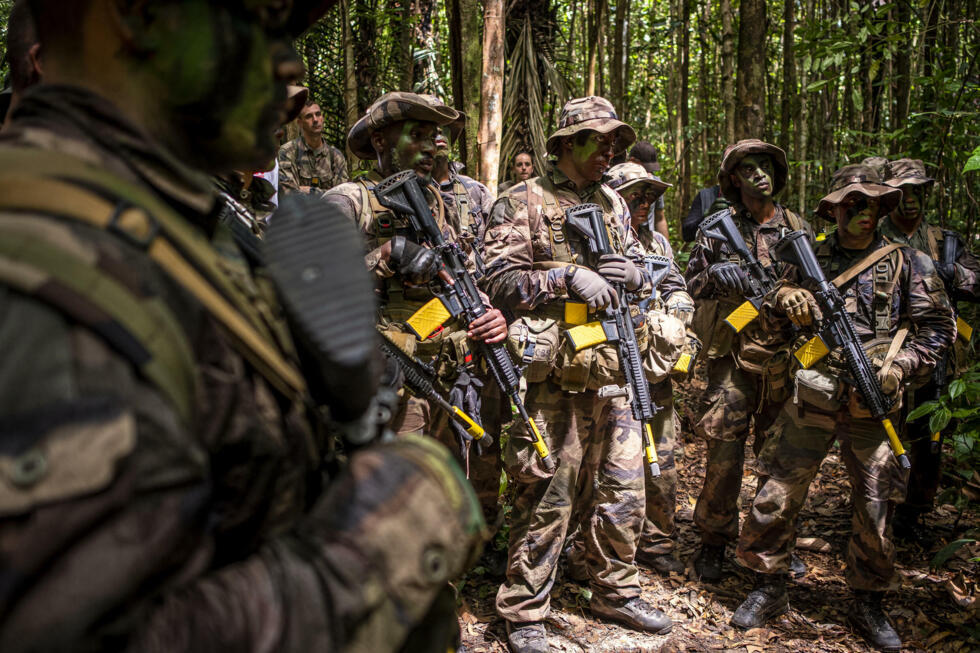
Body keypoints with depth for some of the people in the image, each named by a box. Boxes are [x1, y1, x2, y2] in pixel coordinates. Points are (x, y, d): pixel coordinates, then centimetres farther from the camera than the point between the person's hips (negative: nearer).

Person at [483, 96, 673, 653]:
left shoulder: (614, 204, 17)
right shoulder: (523, 202, -2)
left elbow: (644, 276, 21)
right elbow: (501, 280, -10)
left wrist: (632, 271, -2)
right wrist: (568, 277, -19)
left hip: (612, 371, 6)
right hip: (554, 373, -6)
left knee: (624, 488, 13)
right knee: (547, 496, 0)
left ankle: (616, 592, 32)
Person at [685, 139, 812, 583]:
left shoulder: (799, 229, 10)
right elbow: (691, 284, 6)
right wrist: (714, 275, -15)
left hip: (784, 357, 3)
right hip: (733, 356, -2)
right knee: (724, 450, -5)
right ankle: (713, 542, 13)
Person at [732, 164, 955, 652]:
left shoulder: (906, 263, 5)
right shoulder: (811, 257, 8)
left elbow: (938, 328, 5)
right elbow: (773, 314, 14)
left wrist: (899, 368, -10)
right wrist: (786, 301, -9)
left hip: (872, 405, 0)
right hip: (811, 399, 1)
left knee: (875, 508, 7)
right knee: (775, 496, 0)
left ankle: (868, 605, 26)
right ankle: (768, 590, 18)